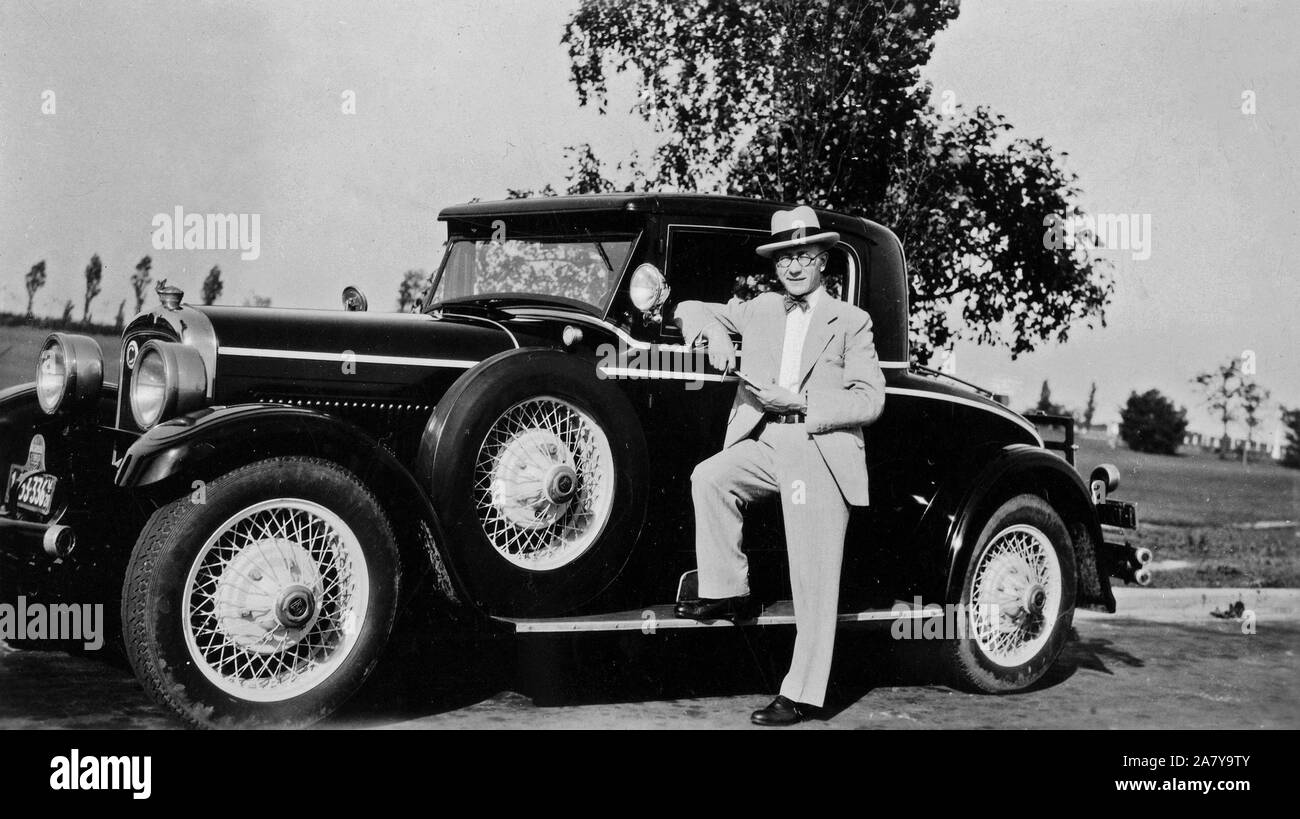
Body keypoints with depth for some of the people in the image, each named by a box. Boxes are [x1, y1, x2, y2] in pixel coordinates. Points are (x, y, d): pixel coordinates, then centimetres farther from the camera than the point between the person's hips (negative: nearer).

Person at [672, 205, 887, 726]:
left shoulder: (850, 321, 5)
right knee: (708, 478, -25)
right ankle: (728, 593, -10)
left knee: (814, 584, -6)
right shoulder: (759, 310, 16)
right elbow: (689, 310, 21)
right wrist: (716, 333, -2)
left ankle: (802, 695, -2)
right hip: (765, 444, 4)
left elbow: (869, 399, -3)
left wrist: (800, 400, -14)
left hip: (821, 452, -4)